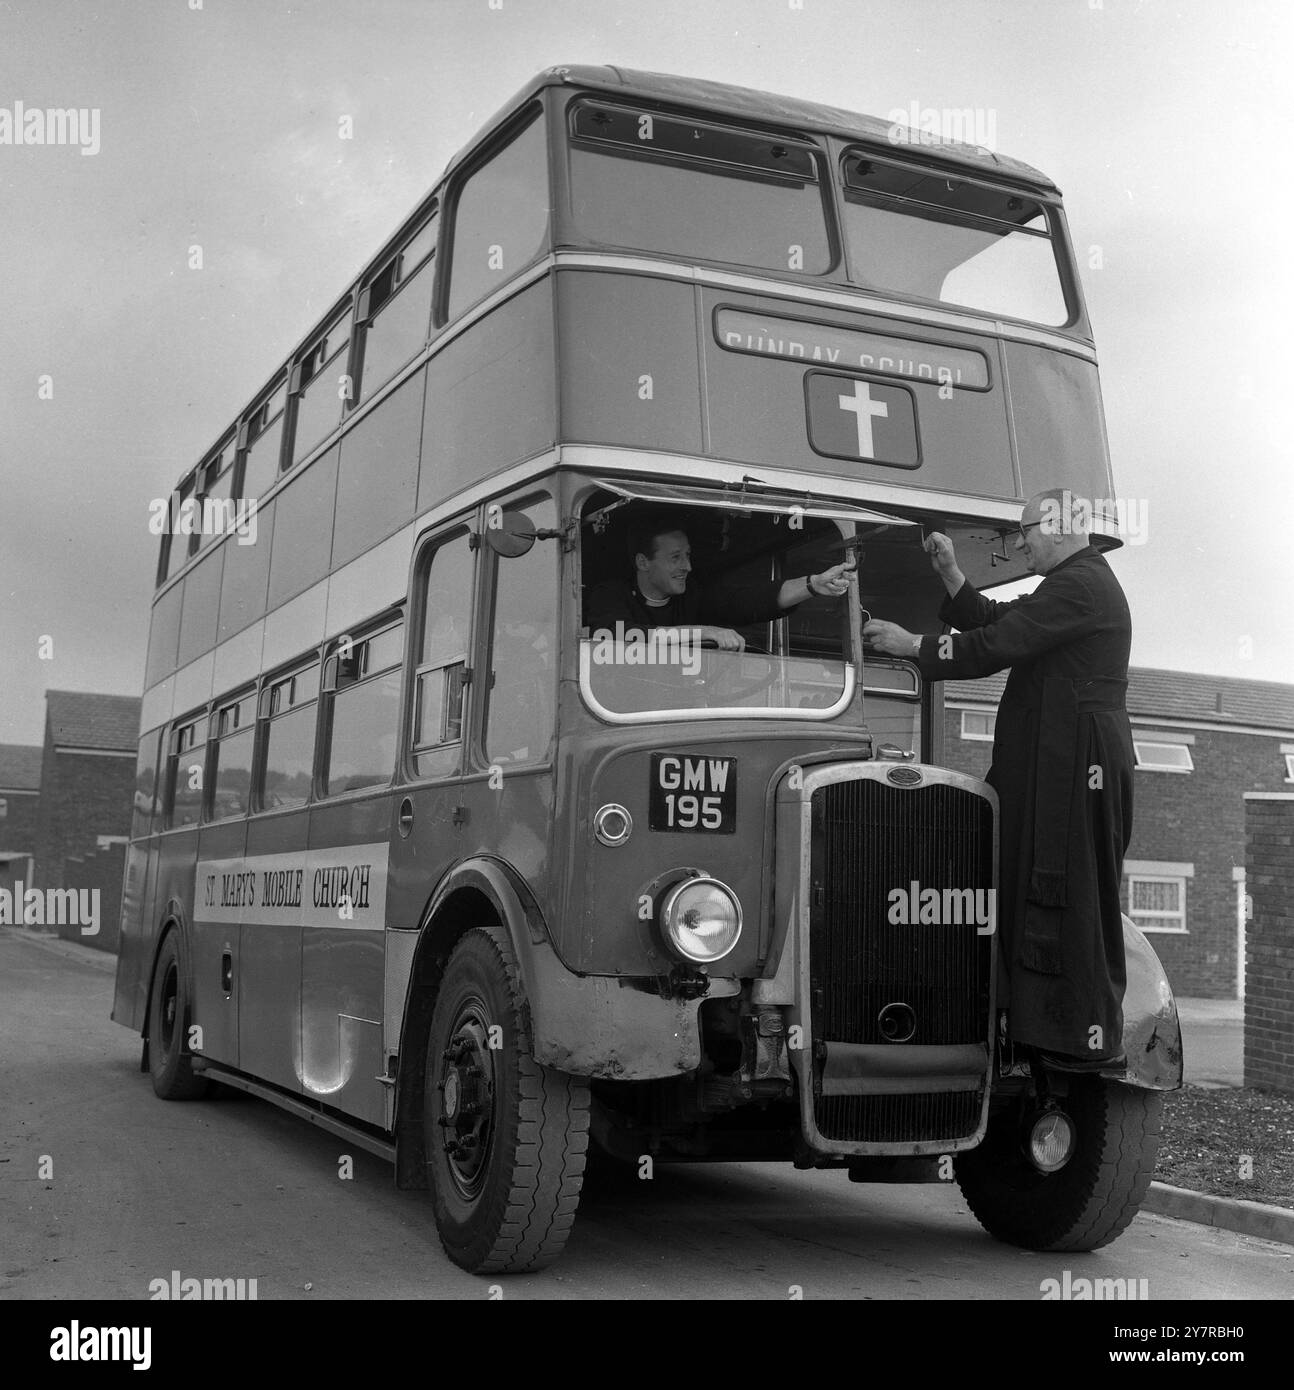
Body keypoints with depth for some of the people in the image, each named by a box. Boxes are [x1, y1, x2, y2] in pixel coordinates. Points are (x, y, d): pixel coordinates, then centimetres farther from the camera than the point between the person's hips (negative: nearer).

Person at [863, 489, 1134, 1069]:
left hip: (1075, 764, -11)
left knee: (1074, 898, -6)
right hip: (1054, 761, 11)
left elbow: (995, 646, -19)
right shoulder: (1076, 584, 22)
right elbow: (993, 622, 22)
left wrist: (911, 645, -10)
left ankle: (1093, 1039, 1)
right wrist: (949, 572, 11)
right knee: (1030, 886, 12)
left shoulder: (1080, 585, -13)